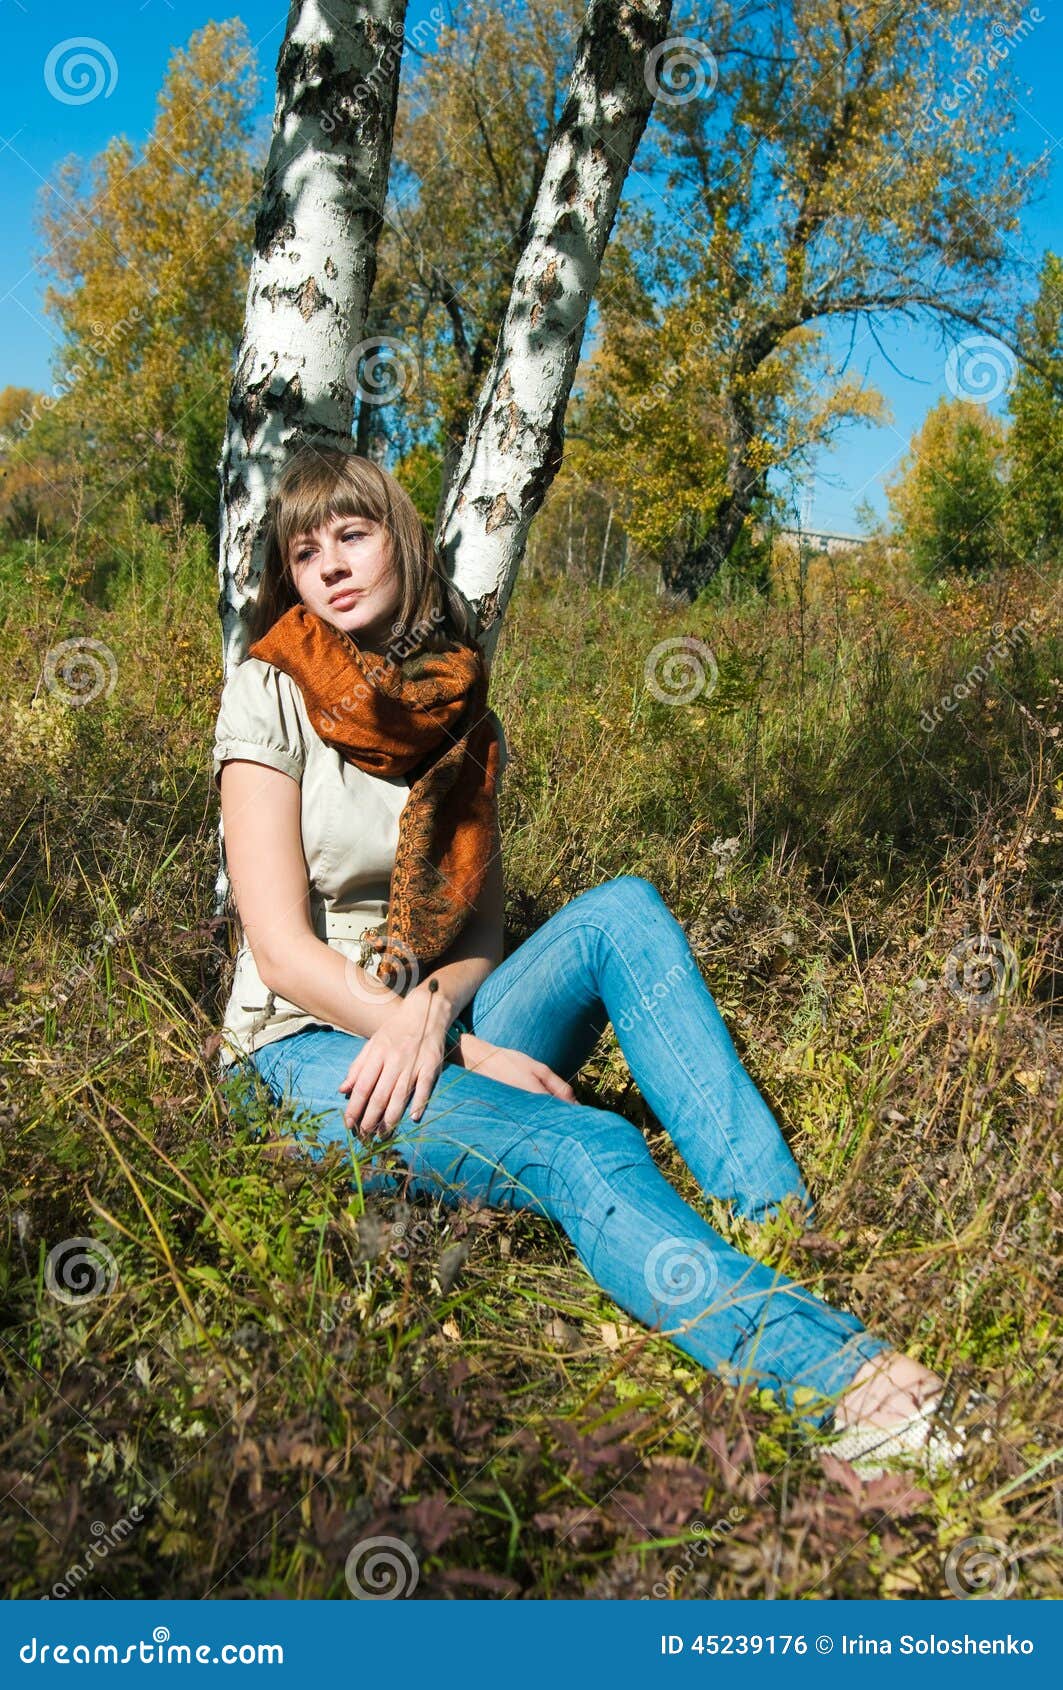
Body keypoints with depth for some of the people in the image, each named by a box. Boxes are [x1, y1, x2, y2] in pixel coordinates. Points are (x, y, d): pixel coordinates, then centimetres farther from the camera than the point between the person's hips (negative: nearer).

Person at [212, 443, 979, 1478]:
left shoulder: (465, 721, 9)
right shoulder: (270, 696, -6)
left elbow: (478, 934, 6)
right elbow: (283, 946, -13)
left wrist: (432, 1008, -20)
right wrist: (475, 1054, -19)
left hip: (431, 1033, 5)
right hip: (311, 1052, -4)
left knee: (621, 909, -22)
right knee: (586, 1150, -32)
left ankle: (788, 1234, -27)